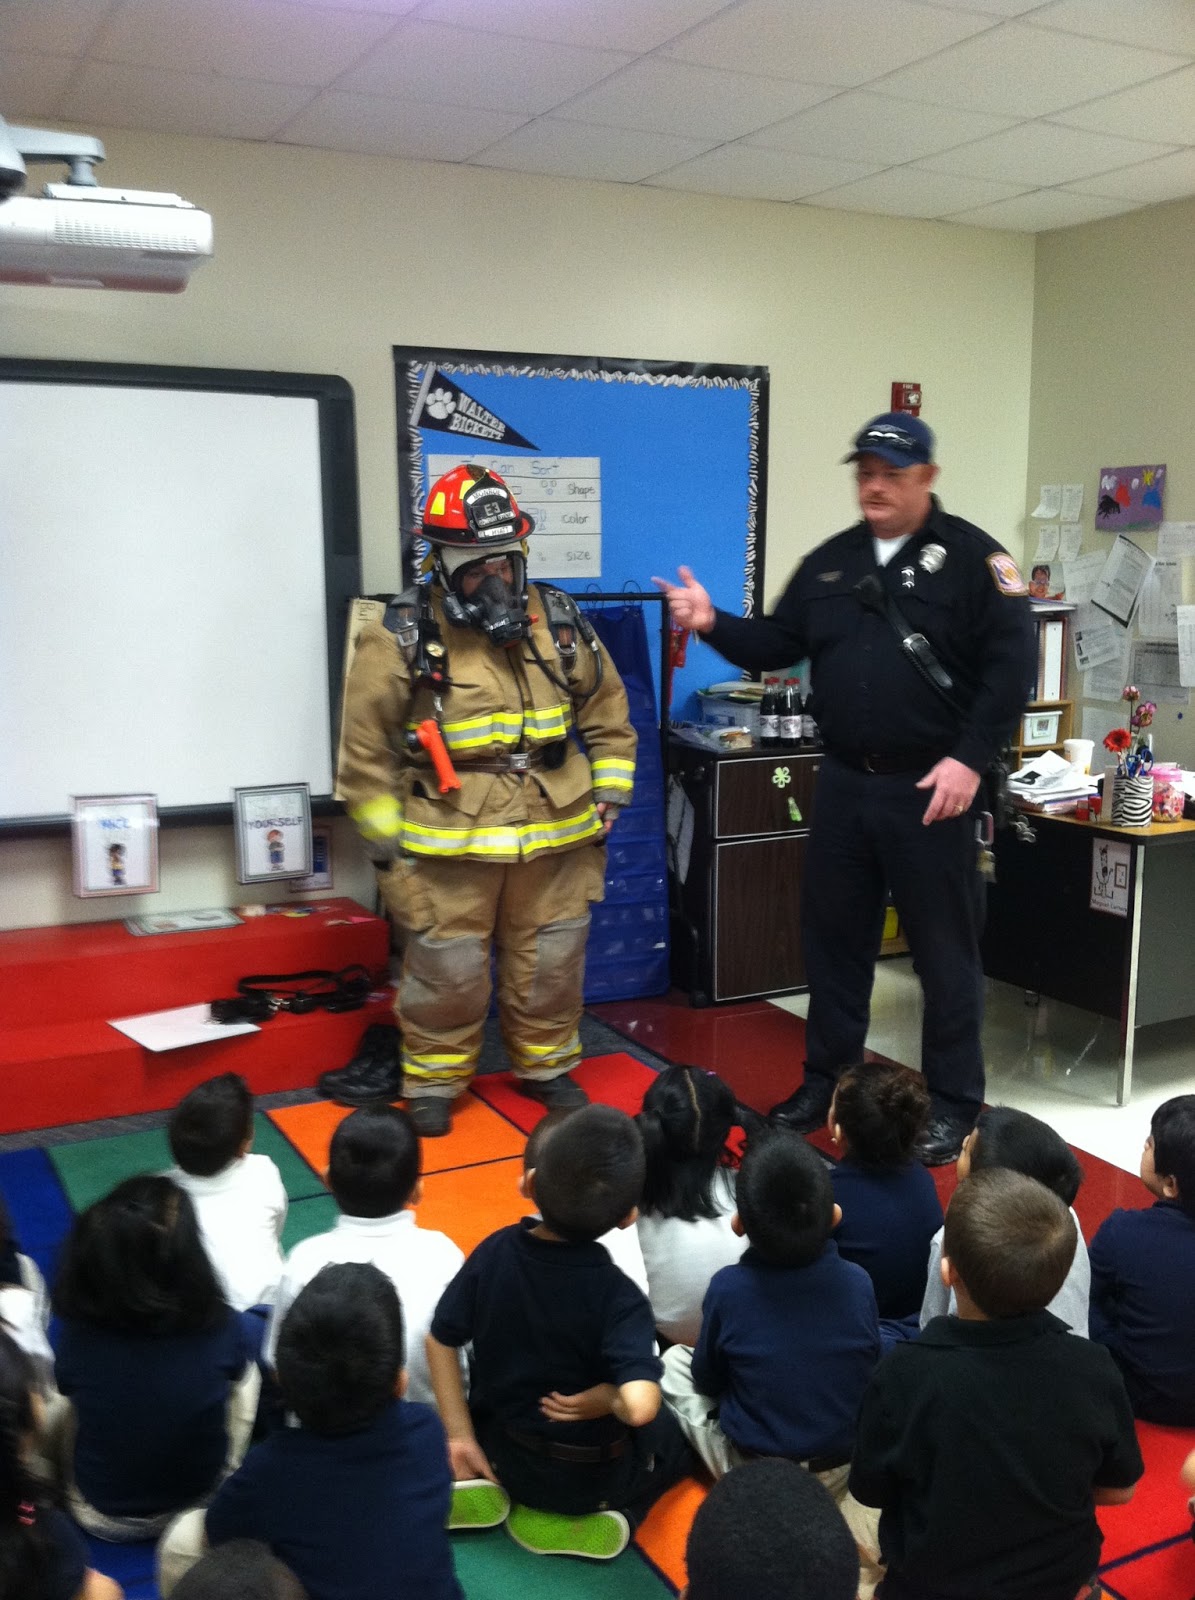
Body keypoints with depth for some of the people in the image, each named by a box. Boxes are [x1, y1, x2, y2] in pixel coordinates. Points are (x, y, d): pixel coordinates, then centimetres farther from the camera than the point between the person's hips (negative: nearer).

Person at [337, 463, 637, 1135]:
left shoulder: (560, 622, 3)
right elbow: (366, 749, -4)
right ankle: (434, 1081, 28)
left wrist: (608, 798, 11)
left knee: (551, 966, 15)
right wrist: (387, 844, -3)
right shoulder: (403, 639, -8)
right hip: (449, 843, -3)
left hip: (556, 837, 3)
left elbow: (608, 712, 14)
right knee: (447, 972, 7)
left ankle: (547, 1066, 36)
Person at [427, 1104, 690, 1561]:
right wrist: (606, 1397, -19)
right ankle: (596, 1516, 4)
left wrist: (460, 1437, -2)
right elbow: (639, 1408, -40)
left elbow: (441, 1341, -10)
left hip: (500, 1455, 3)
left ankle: (491, 1487, 9)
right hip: (591, 1477, -3)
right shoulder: (617, 1295, -29)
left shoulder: (494, 1252, -19)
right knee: (674, 1431, 26)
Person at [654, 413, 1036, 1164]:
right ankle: (827, 1082, 29)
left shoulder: (973, 556, -6)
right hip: (844, 784, 6)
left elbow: (1012, 666, -11)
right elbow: (777, 645, 12)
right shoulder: (831, 562, 11)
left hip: (931, 789, -5)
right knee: (835, 936, 14)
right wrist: (714, 624, -6)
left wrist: (970, 759, -18)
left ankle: (954, 1104, 18)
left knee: (944, 948, 4)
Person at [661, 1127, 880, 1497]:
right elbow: (873, 1372, 1)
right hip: (842, 1472, 3)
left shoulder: (728, 1287, -22)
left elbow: (707, 1381, -5)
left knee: (674, 1360, 16)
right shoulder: (858, 1283, -17)